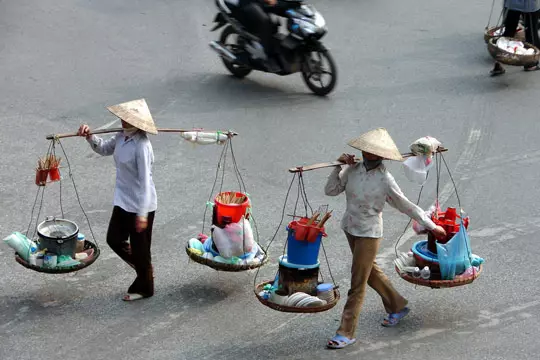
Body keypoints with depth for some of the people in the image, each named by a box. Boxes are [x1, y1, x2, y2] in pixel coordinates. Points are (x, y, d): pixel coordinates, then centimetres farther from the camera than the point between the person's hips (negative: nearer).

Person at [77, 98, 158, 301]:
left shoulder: (141, 146, -26)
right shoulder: (122, 138, -1)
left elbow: (145, 181, -25)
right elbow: (103, 149, 18)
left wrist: (142, 213, -24)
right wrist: (90, 136, -2)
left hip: (140, 205, -9)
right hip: (123, 201, 9)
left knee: (139, 247, 8)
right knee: (114, 239, 16)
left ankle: (143, 288, 29)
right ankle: (143, 268, 39)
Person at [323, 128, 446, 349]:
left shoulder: (384, 180, -20)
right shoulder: (353, 169, -6)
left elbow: (407, 206, -11)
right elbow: (330, 191, -1)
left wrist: (431, 226, -8)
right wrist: (339, 167, -12)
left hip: (368, 233, -7)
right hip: (350, 228, 7)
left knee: (358, 283, -3)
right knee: (370, 272, 23)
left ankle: (346, 333, 4)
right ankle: (398, 307, 44)